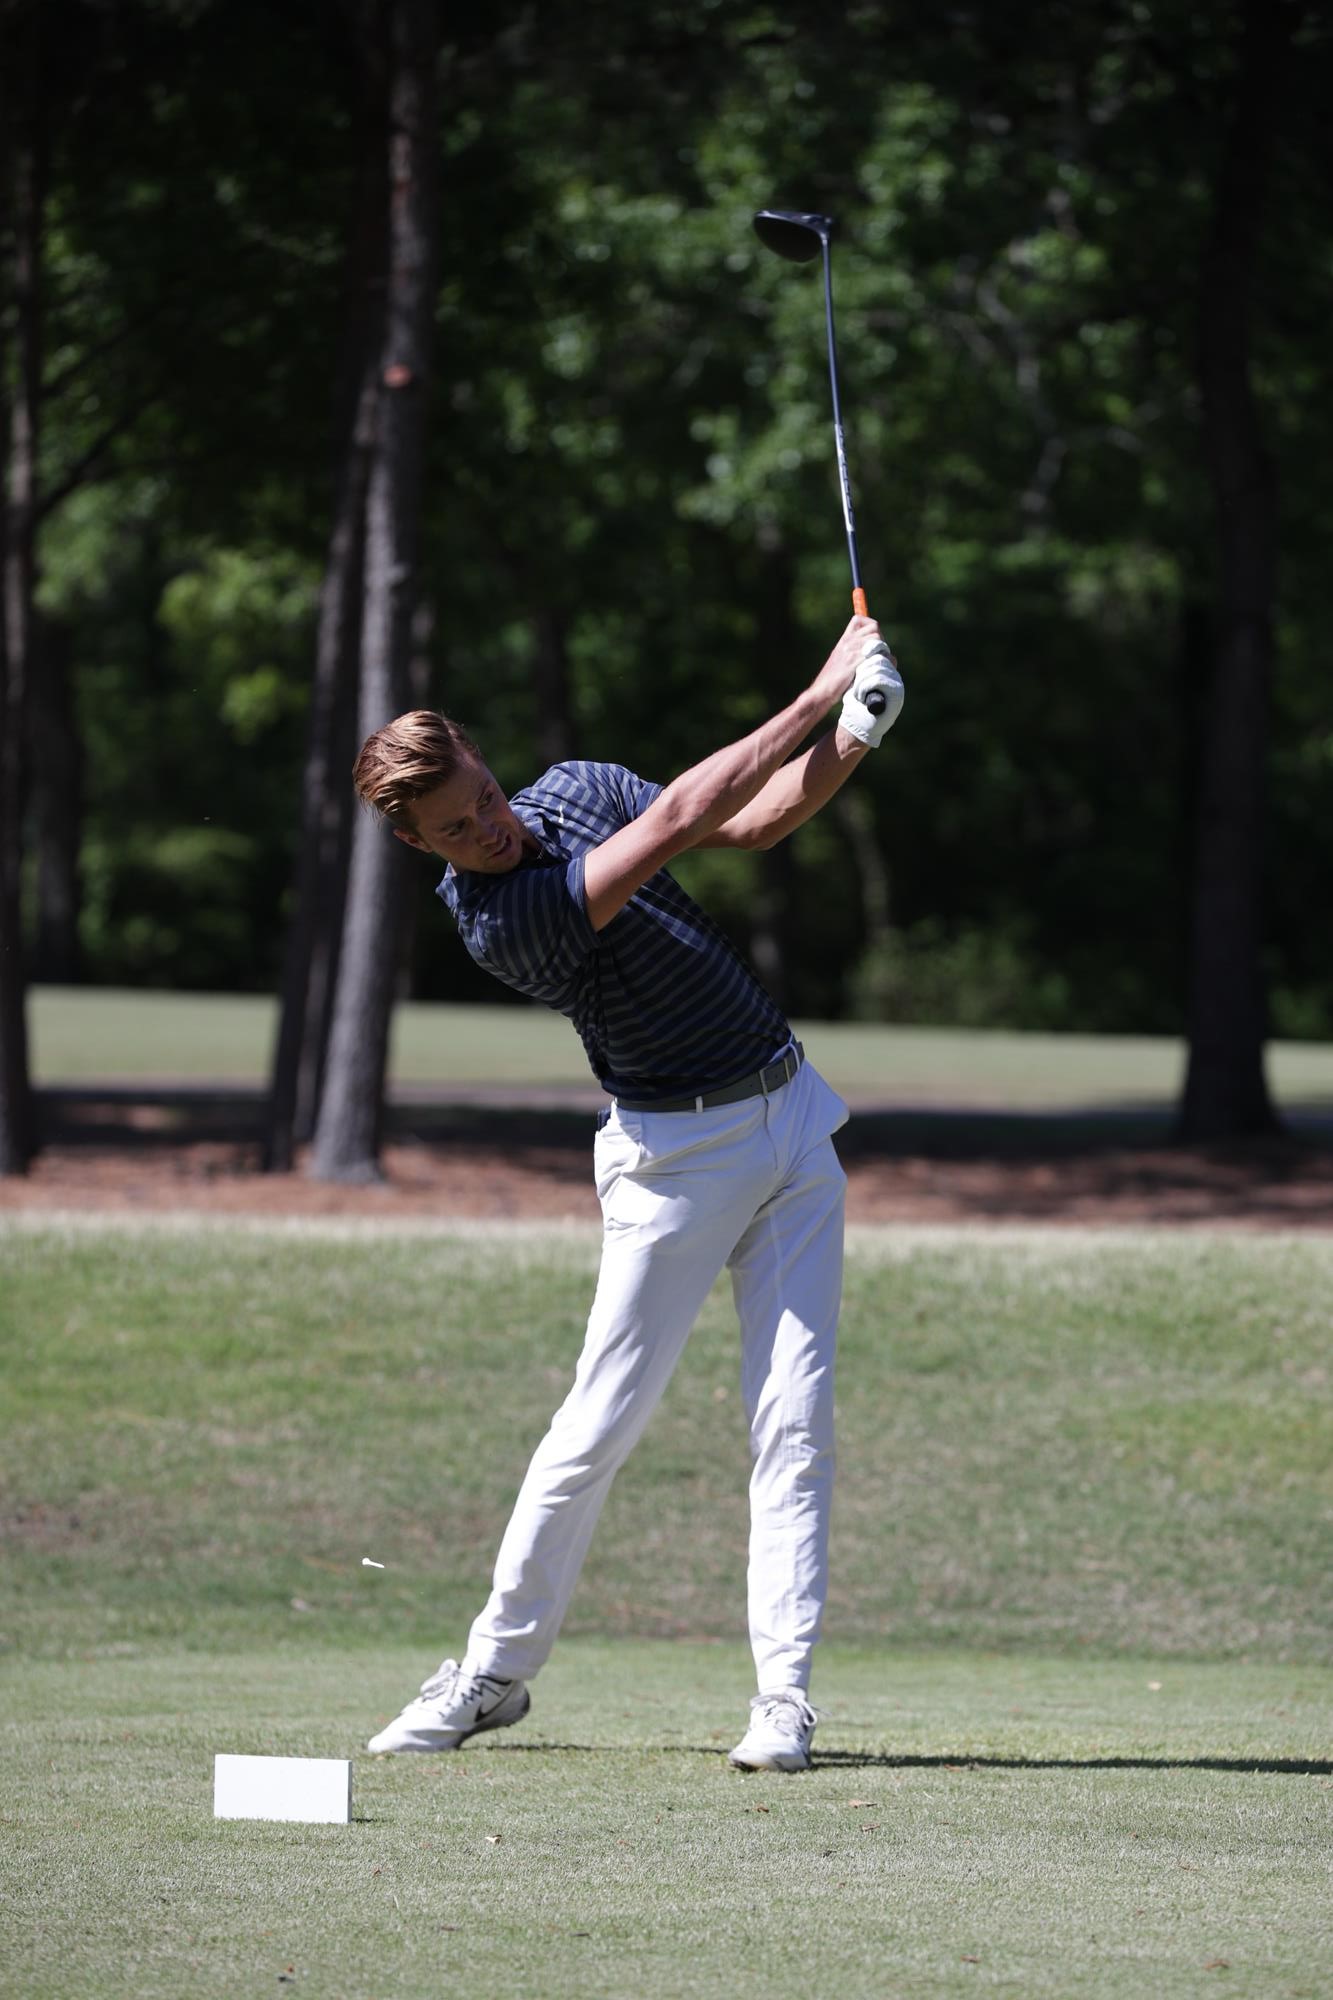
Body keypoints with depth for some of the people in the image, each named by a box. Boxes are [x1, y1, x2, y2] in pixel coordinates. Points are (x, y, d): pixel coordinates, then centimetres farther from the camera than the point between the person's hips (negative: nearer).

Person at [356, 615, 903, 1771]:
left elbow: (755, 820, 6)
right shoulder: (496, 922, -22)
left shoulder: (573, 791, 2)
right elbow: (676, 821, -28)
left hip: (794, 1120, 6)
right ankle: (497, 1668, 14)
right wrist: (819, 695, -26)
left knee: (795, 1420, -3)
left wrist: (853, 739, -12)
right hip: (676, 1152, -6)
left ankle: (784, 1695, -5)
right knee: (602, 1424, -3)